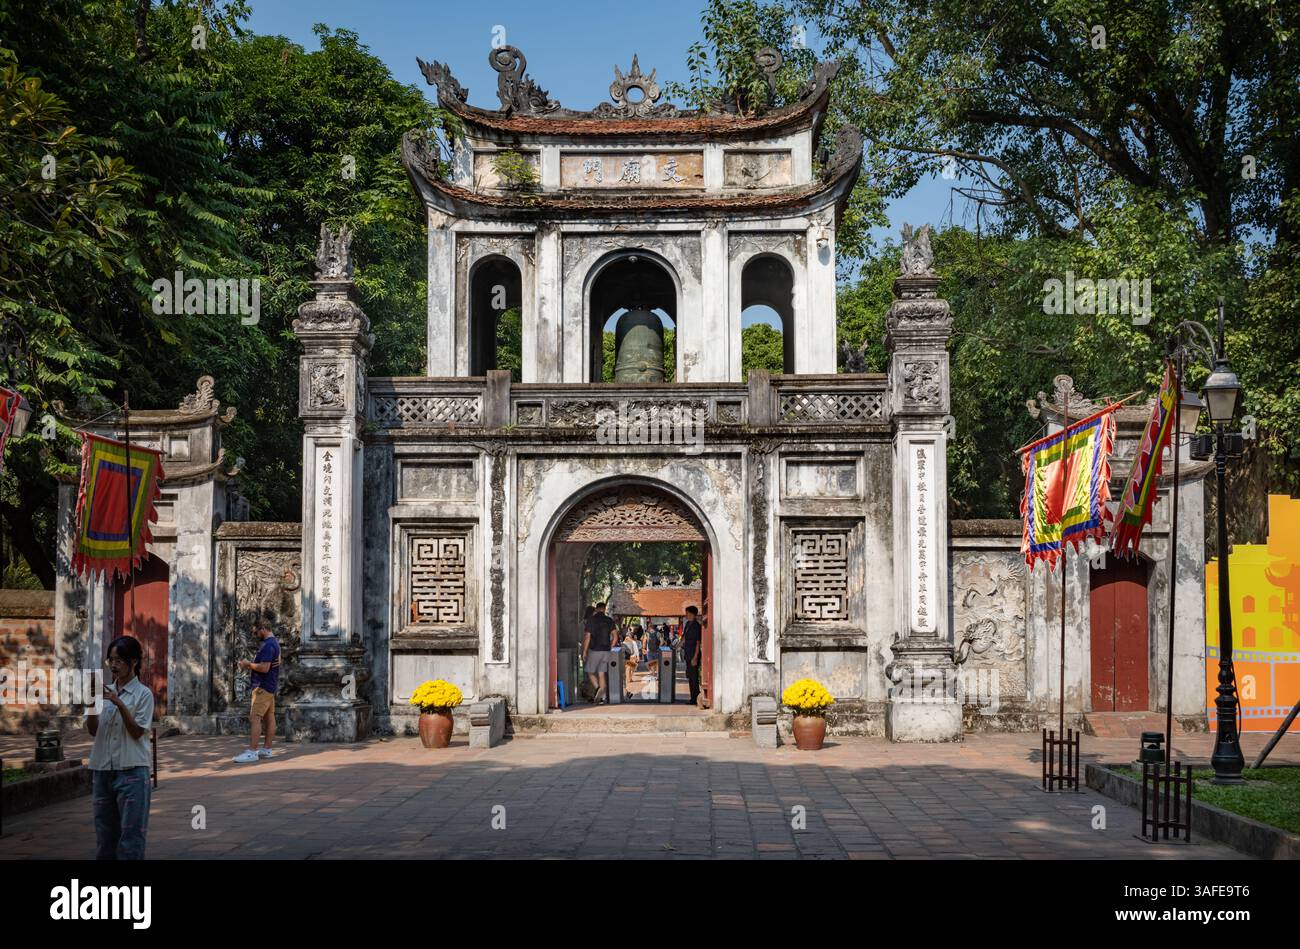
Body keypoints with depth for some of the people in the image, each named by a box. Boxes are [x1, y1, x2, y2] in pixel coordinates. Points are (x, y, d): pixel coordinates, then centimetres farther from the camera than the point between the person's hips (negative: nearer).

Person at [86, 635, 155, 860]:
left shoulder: (143, 694, -4)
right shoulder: (106, 692, 10)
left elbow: (137, 732, -10)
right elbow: (93, 730, 7)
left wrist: (119, 704, -20)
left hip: (131, 771, -5)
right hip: (103, 768, 6)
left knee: (131, 832, -5)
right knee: (104, 832, 10)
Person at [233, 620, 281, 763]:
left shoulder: (267, 645, -18)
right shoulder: (274, 642, 15)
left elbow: (264, 668, -24)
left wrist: (248, 664, -10)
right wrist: (250, 665, 9)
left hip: (263, 687, -10)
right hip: (270, 686, 10)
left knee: (255, 717, -11)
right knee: (269, 717, 9)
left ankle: (252, 751, -14)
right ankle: (267, 750, 12)